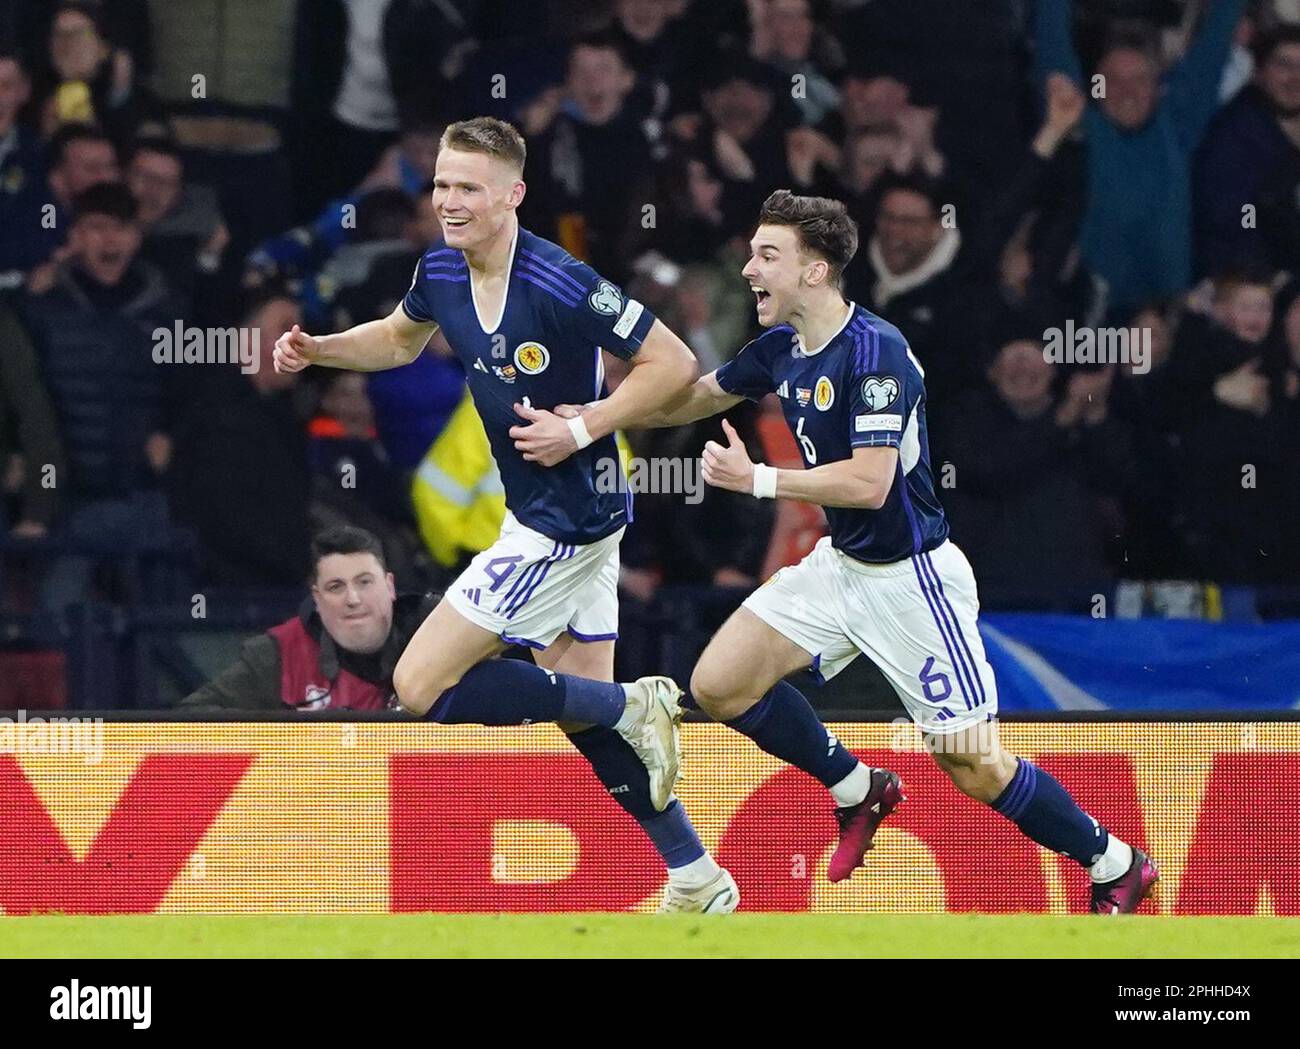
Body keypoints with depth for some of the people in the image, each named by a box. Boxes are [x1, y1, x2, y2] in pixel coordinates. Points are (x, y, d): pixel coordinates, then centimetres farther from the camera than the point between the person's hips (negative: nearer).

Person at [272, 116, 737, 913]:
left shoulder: (559, 284, -24)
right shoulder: (441, 273, 0)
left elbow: (674, 363, -18)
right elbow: (401, 339, 23)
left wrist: (582, 430, -22)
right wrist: (317, 350, 7)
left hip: (567, 518, -9)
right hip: (546, 515, 9)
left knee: (421, 687, -10)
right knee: (588, 717, 14)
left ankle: (634, 706, -3)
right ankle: (700, 882, 22)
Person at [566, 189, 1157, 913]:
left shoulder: (875, 351, -24)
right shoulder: (783, 345, 2)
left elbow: (870, 482, -30)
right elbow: (699, 396, 19)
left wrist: (758, 480, -25)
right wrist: (595, 415, 10)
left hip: (911, 577, -8)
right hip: (842, 567, 8)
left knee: (975, 767, -5)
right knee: (720, 684, -2)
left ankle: (1117, 866, 15)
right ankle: (859, 791, 19)